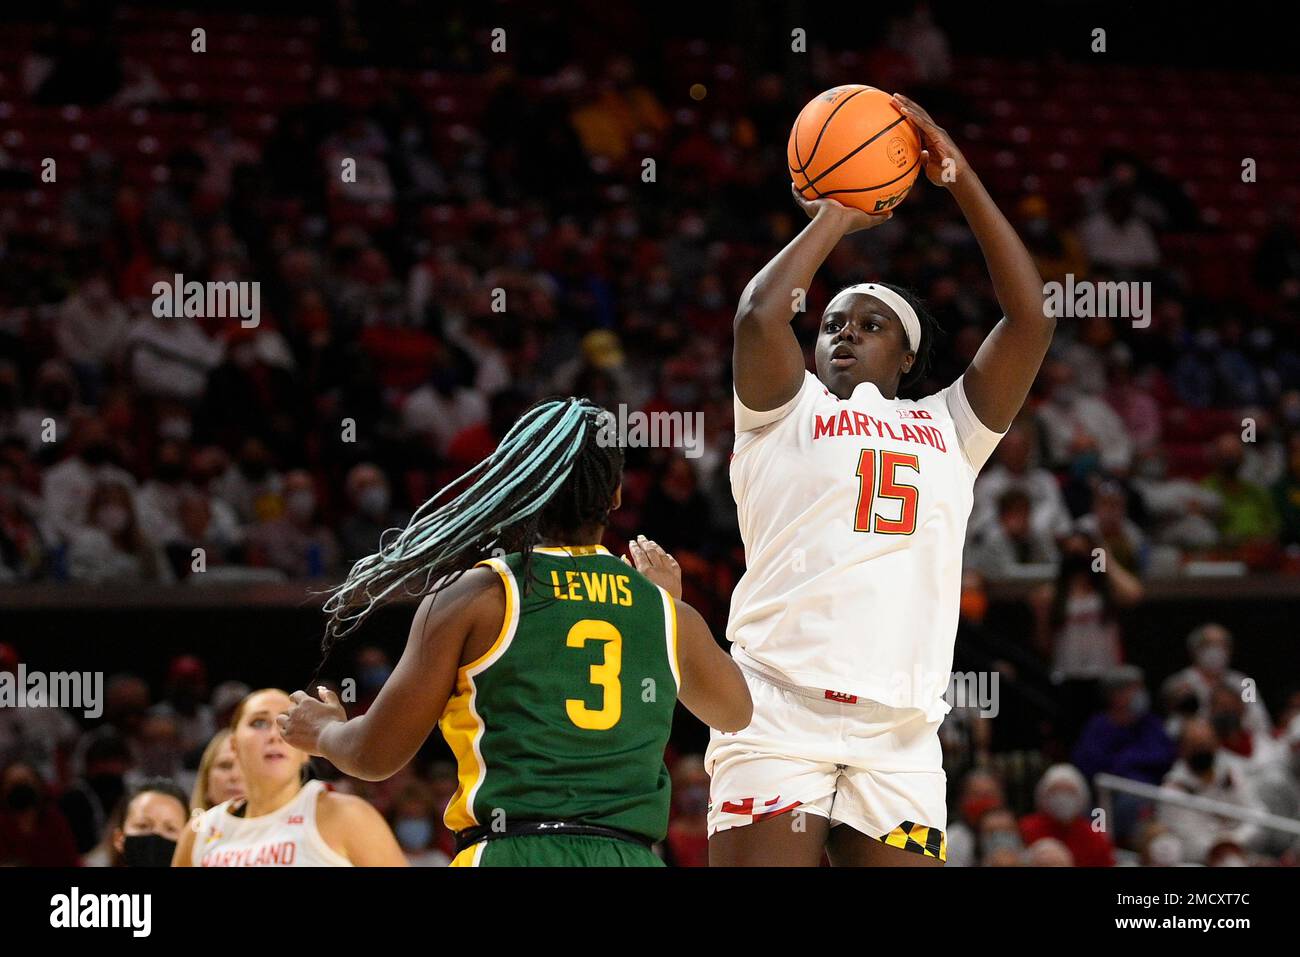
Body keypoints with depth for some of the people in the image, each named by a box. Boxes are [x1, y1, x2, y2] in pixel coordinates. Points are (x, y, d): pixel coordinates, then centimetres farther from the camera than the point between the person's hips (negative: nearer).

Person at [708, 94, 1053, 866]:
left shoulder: (947, 428, 22)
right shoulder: (786, 413, 15)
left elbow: (1030, 319, 12)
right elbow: (760, 316, -5)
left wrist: (961, 179, 11)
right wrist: (834, 219, 10)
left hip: (903, 737, 3)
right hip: (782, 713, -3)